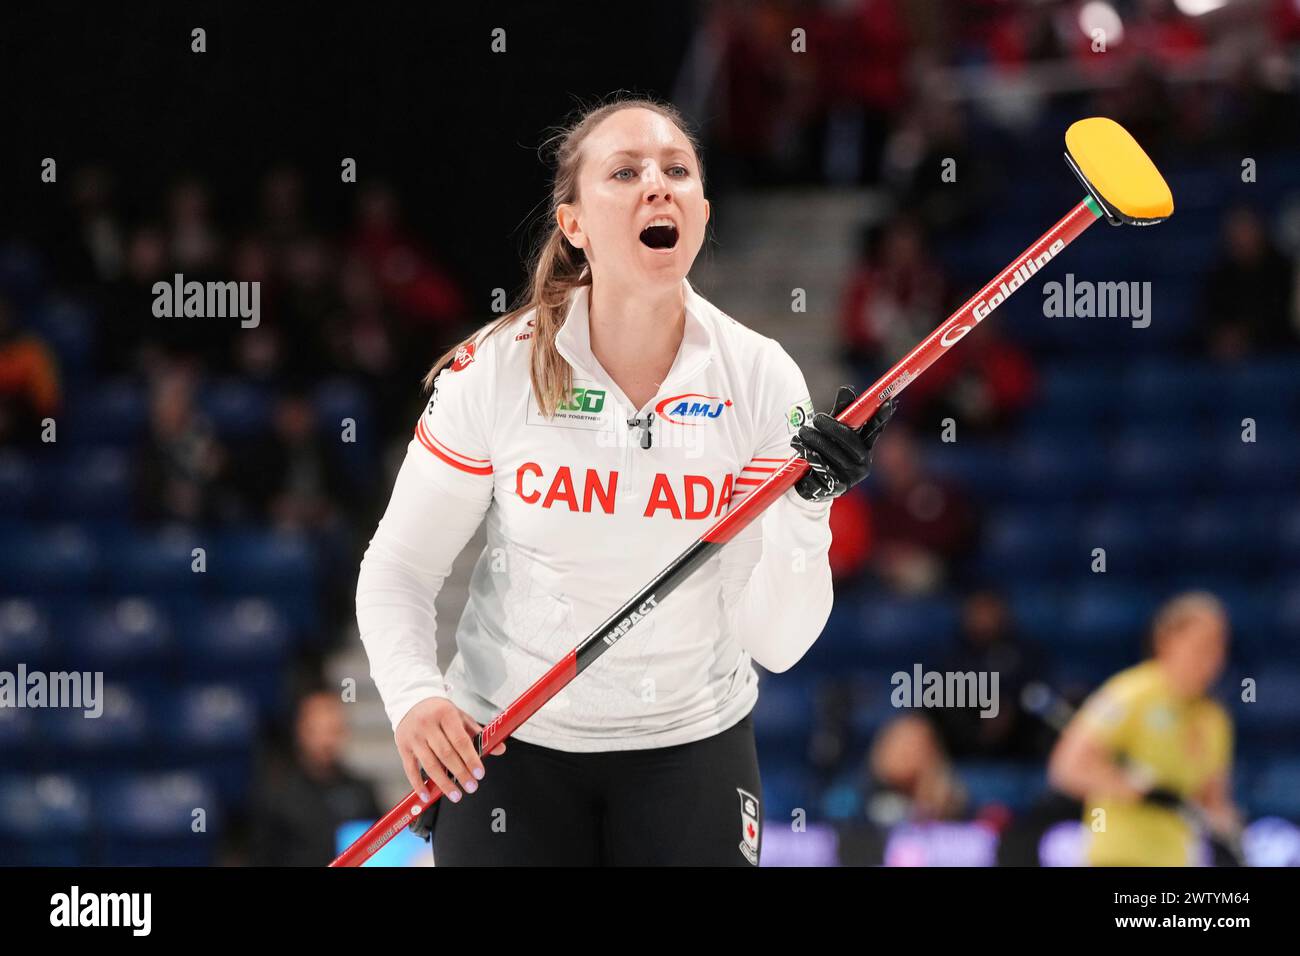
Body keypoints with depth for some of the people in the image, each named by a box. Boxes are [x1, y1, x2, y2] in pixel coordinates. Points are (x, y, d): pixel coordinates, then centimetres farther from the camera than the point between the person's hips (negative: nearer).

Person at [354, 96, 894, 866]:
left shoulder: (759, 377, -11)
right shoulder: (496, 370, -13)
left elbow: (775, 643, -12)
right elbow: (397, 571, -5)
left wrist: (808, 512, -29)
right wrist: (413, 696, -23)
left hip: (694, 745, 1)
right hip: (503, 746, -1)